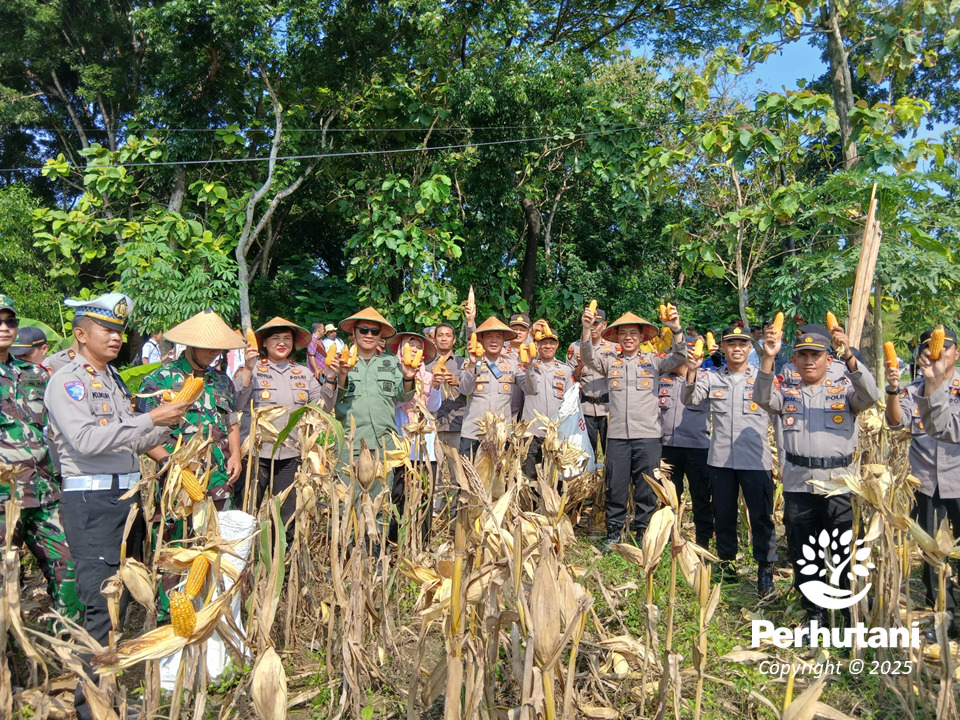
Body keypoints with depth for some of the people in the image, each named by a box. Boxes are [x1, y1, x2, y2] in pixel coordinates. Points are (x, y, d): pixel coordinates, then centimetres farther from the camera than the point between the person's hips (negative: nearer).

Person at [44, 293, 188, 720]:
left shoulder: (114, 380, 17)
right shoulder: (66, 382, -8)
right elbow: (87, 440, -21)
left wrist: (167, 424, 4)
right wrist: (150, 419, -21)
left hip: (127, 496, 8)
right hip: (92, 501, -8)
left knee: (123, 595, 14)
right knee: (102, 602, -7)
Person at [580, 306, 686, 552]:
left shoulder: (653, 361, 8)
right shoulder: (610, 362, 10)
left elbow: (679, 358, -5)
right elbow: (588, 358, -5)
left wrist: (676, 329, -22)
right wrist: (586, 328, -22)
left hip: (648, 434, 0)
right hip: (617, 435, 1)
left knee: (646, 489, 5)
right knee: (615, 487, 6)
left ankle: (642, 534, 20)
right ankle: (613, 534, 19)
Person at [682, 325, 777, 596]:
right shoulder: (712, 378, 5)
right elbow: (689, 399, -9)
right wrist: (692, 370, -23)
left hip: (756, 460, -2)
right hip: (721, 459, 2)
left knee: (761, 517, 2)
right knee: (723, 515, 14)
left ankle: (765, 570, 15)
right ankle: (727, 563, 31)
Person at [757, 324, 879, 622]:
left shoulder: (844, 392, 9)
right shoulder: (788, 395, 11)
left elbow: (870, 396, -11)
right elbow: (762, 398, -8)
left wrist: (848, 354, -23)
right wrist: (769, 357, -21)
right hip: (798, 486, 2)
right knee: (803, 556, 10)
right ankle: (815, 615, 26)